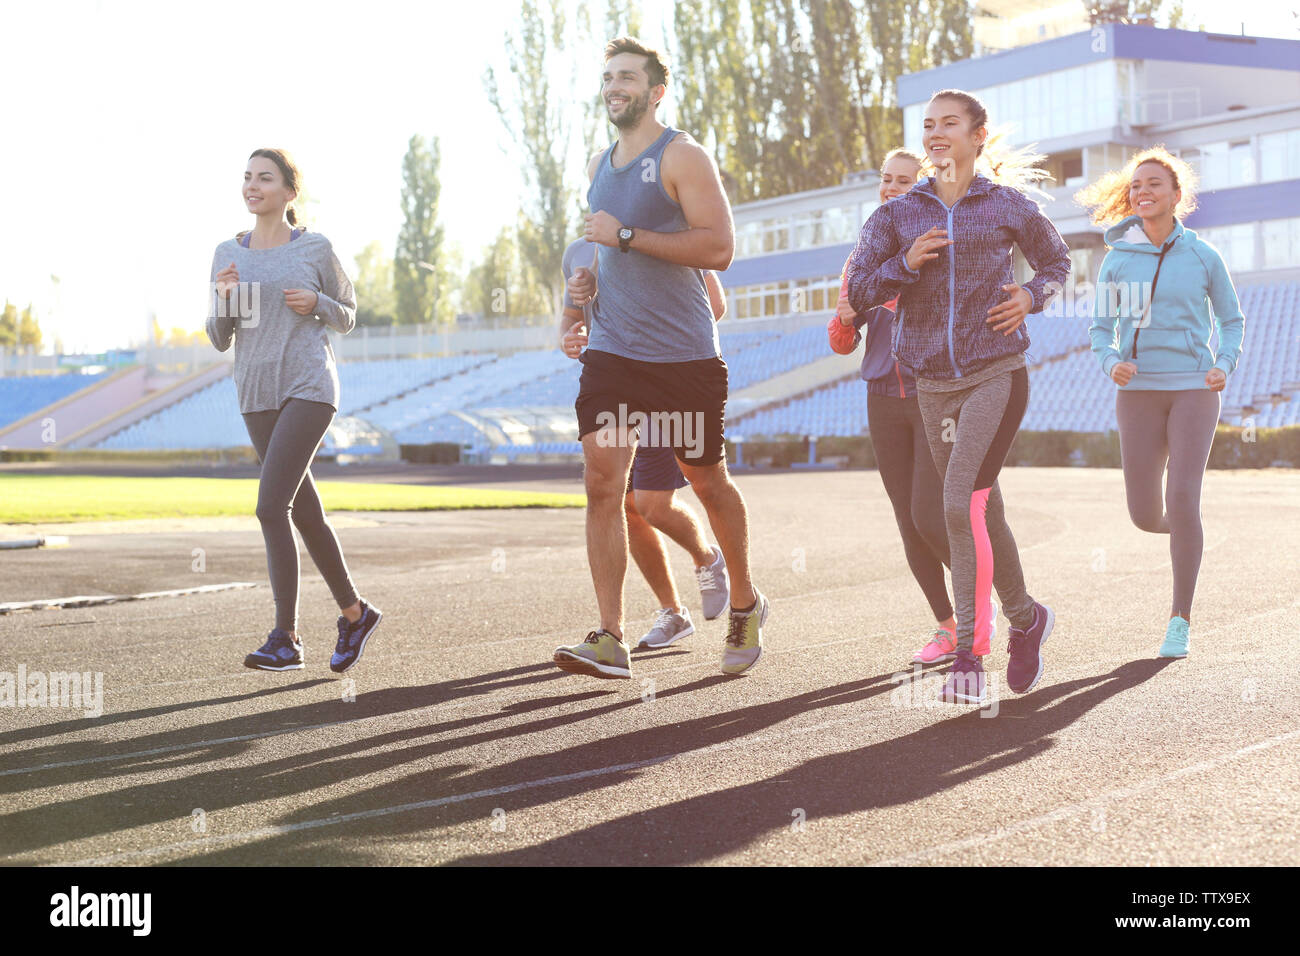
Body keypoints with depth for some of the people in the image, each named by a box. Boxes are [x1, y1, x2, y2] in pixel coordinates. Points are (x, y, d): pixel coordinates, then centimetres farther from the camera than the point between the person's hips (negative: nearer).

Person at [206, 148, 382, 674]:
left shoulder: (316, 249, 0)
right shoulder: (228, 254, 10)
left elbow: (346, 316, 11)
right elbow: (220, 339, 11)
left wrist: (316, 303, -9)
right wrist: (223, 299, -9)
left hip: (309, 389, -5)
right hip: (256, 395, 5)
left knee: (271, 505, -17)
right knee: (305, 512, 11)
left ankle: (285, 637, -13)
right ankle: (354, 612, 27)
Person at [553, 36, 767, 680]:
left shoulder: (682, 158, -7)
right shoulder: (599, 166, 15)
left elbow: (719, 247, -18)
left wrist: (625, 236, -19)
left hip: (683, 355, -5)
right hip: (612, 352, 5)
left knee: (708, 482, 9)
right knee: (602, 481, -10)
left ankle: (745, 604, 32)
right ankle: (610, 640, -11)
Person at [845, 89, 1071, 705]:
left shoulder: (1007, 205, 4)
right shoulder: (899, 214, 9)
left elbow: (1056, 261, 19)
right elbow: (857, 290, 4)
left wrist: (1031, 296, -1)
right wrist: (905, 264, -13)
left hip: (997, 373, -4)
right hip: (934, 384, 4)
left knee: (962, 502, -20)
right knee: (983, 514, 11)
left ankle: (967, 655, -15)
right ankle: (1025, 618, 32)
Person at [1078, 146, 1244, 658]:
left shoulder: (1203, 256, 0)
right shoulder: (1117, 260, 3)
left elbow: (1232, 321, 10)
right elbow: (1100, 329, 8)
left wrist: (1224, 367, -9)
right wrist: (1112, 364, -14)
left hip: (1193, 389, -2)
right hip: (1139, 392, 2)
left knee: (1182, 502, -15)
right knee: (1145, 517, -1)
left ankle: (1180, 621, -3)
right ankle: (1186, 534, 38)